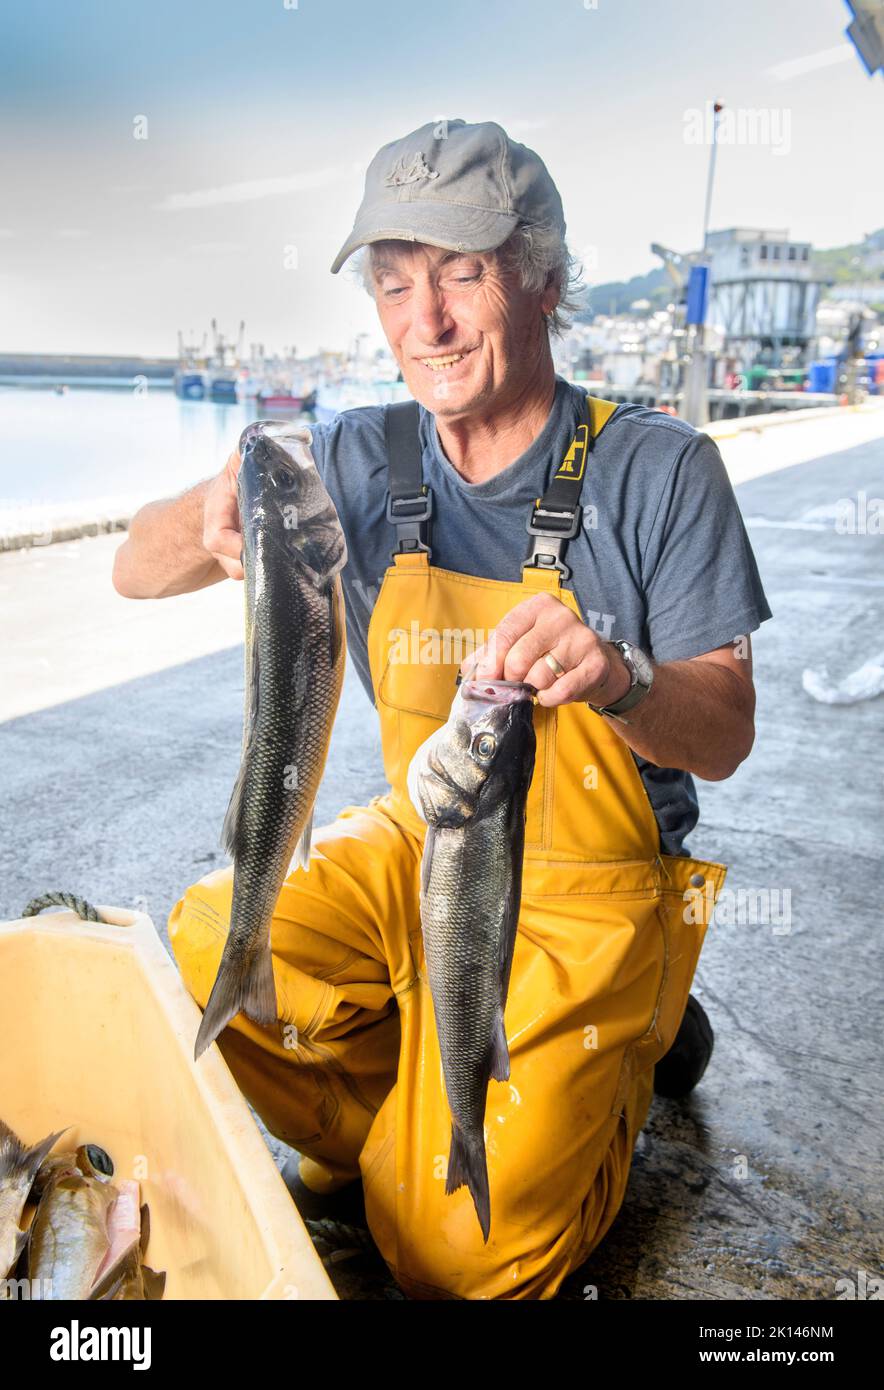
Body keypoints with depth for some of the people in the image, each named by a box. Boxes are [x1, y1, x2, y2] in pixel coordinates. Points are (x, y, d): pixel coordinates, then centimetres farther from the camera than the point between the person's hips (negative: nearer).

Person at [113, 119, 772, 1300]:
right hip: (419, 850, 4)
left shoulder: (657, 471, -13)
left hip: (588, 893, -3)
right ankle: (389, 1130, 11)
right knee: (209, 951, -19)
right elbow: (138, 573, -3)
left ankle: (624, 1060, 20)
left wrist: (618, 678, -35)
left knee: (458, 1251, -9)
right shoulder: (360, 461, -4)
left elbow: (725, 737, -12)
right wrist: (212, 525, -27)